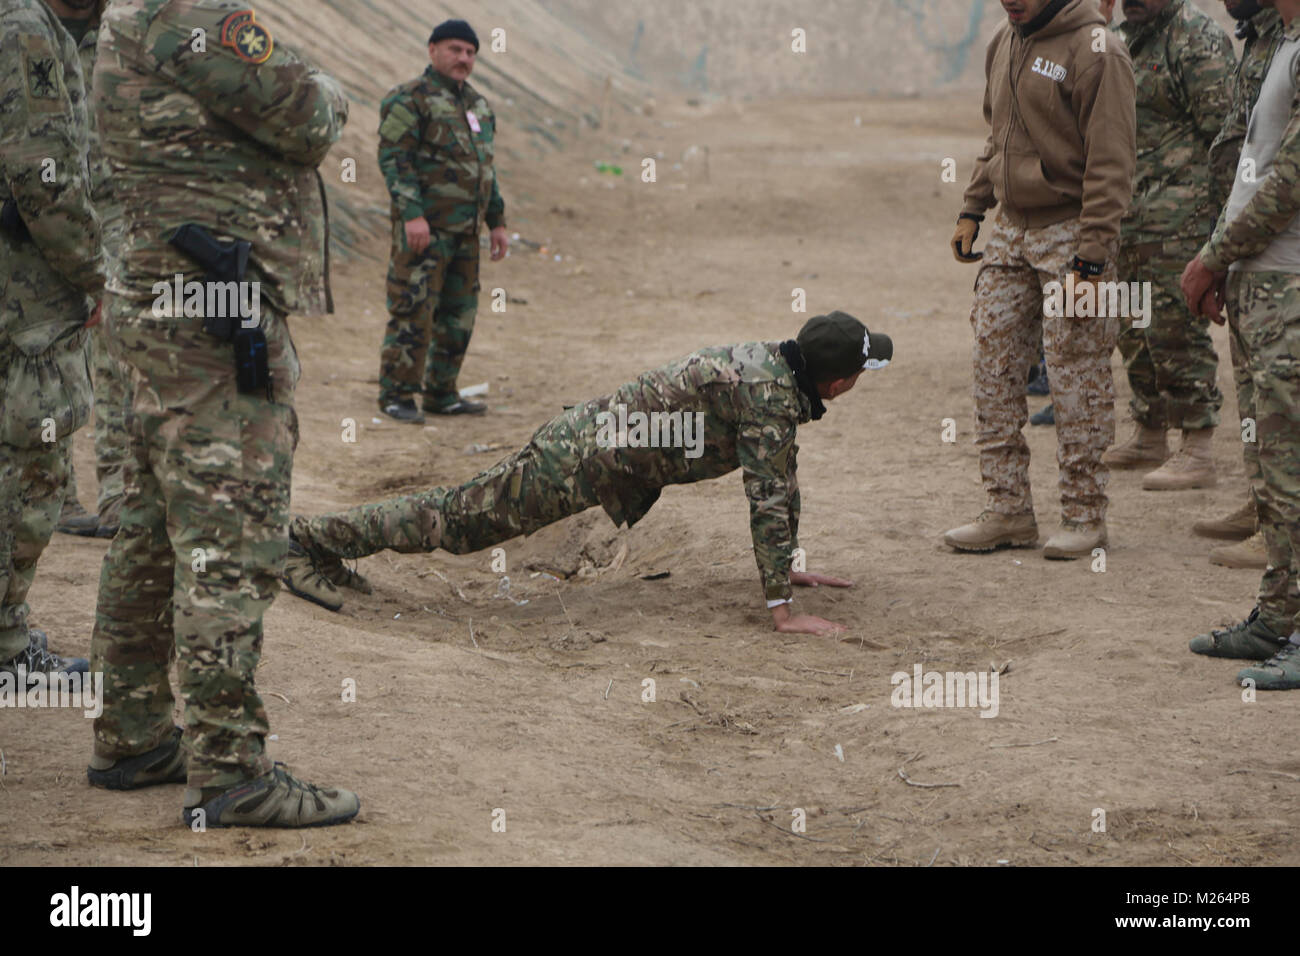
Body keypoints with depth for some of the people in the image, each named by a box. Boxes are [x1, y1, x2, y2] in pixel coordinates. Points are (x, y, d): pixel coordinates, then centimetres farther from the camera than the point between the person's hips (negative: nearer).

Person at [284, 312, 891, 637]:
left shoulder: (777, 365, 7)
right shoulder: (771, 395, -22)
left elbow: (782, 477, 20)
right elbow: (767, 499, -24)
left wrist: (789, 565, 25)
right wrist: (781, 610, -21)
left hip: (597, 430, 9)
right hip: (585, 459, -9)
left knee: (467, 511, 17)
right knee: (460, 520, -2)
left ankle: (334, 541, 24)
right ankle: (311, 539, 4)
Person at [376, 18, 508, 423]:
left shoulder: (477, 104, 18)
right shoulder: (410, 99, -7)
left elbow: (486, 169, 23)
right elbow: (393, 158, -15)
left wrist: (497, 222, 19)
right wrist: (412, 213, -24)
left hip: (464, 233, 8)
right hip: (424, 228, -8)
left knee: (458, 315, 10)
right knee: (413, 312, -8)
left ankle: (441, 393, 19)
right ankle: (396, 395, -2)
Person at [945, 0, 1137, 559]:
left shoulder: (1095, 53, -14)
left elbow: (1110, 165, -16)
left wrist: (1091, 260, -20)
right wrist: (973, 209, 15)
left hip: (1069, 235, -8)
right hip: (1011, 231, 8)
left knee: (1077, 377, -2)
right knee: (993, 368, 5)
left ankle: (1084, 516, 7)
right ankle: (1007, 511, 12)